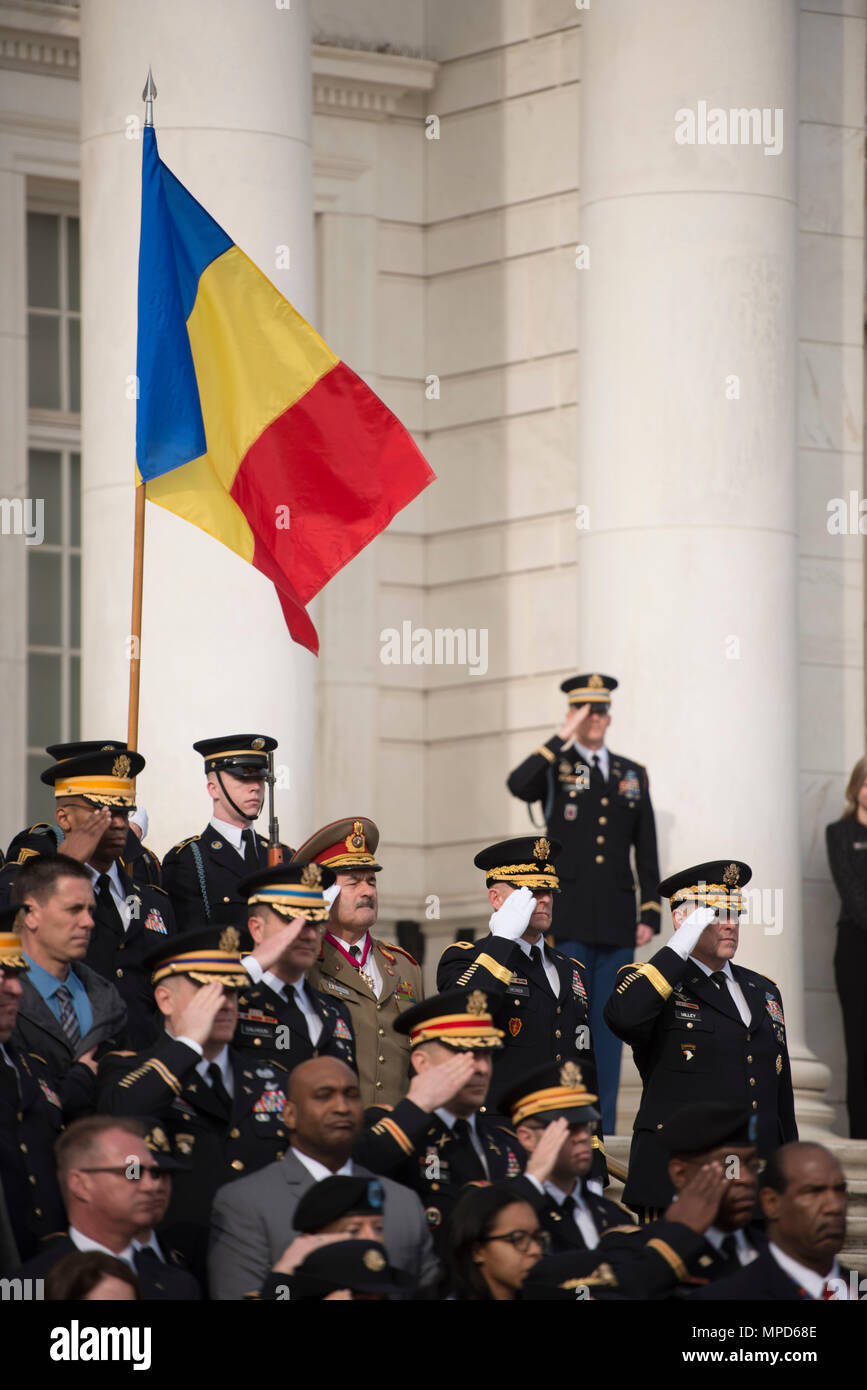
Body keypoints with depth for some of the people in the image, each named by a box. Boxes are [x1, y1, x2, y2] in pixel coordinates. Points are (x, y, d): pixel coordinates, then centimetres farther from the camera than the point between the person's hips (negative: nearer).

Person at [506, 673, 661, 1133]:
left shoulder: (633, 774, 15)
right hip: (568, 918, -3)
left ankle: (602, 1126, 5)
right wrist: (563, 738, -14)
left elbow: (646, 851, 15)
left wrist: (650, 914, 7)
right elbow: (518, 785, -19)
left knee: (608, 1026, 3)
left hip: (617, 921, 3)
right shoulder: (555, 767, 5)